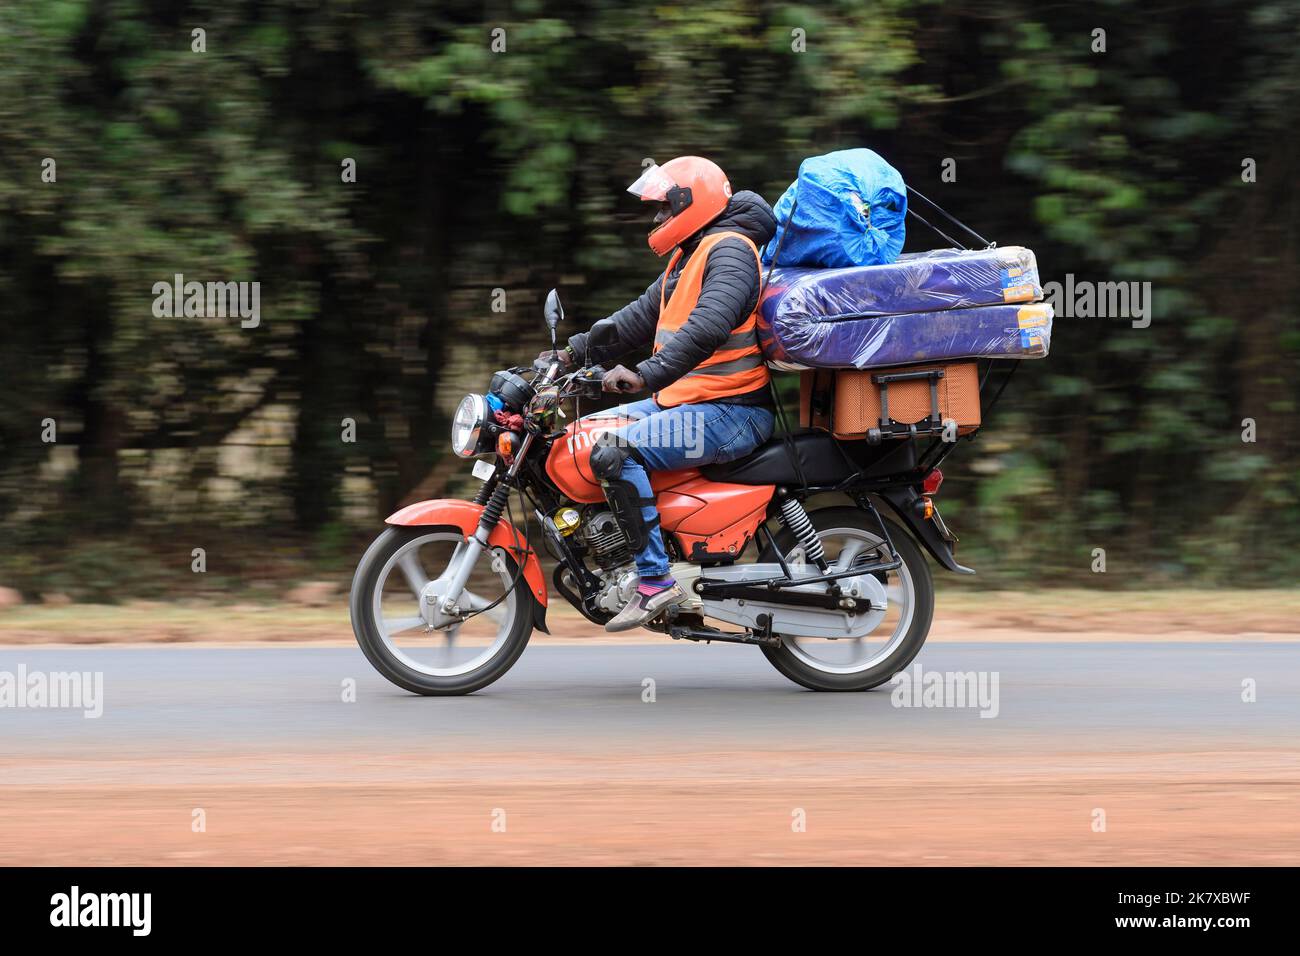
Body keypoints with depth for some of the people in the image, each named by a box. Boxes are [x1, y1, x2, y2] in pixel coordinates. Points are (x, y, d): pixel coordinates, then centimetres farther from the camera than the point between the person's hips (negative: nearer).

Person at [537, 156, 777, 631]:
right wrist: (575, 353, 16)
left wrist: (647, 374, -38)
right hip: (684, 401, 11)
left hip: (730, 412, -11)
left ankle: (656, 580, -25)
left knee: (615, 453, -28)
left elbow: (708, 326, -30)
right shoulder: (688, 257, 20)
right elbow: (643, 315, 25)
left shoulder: (728, 252, -14)